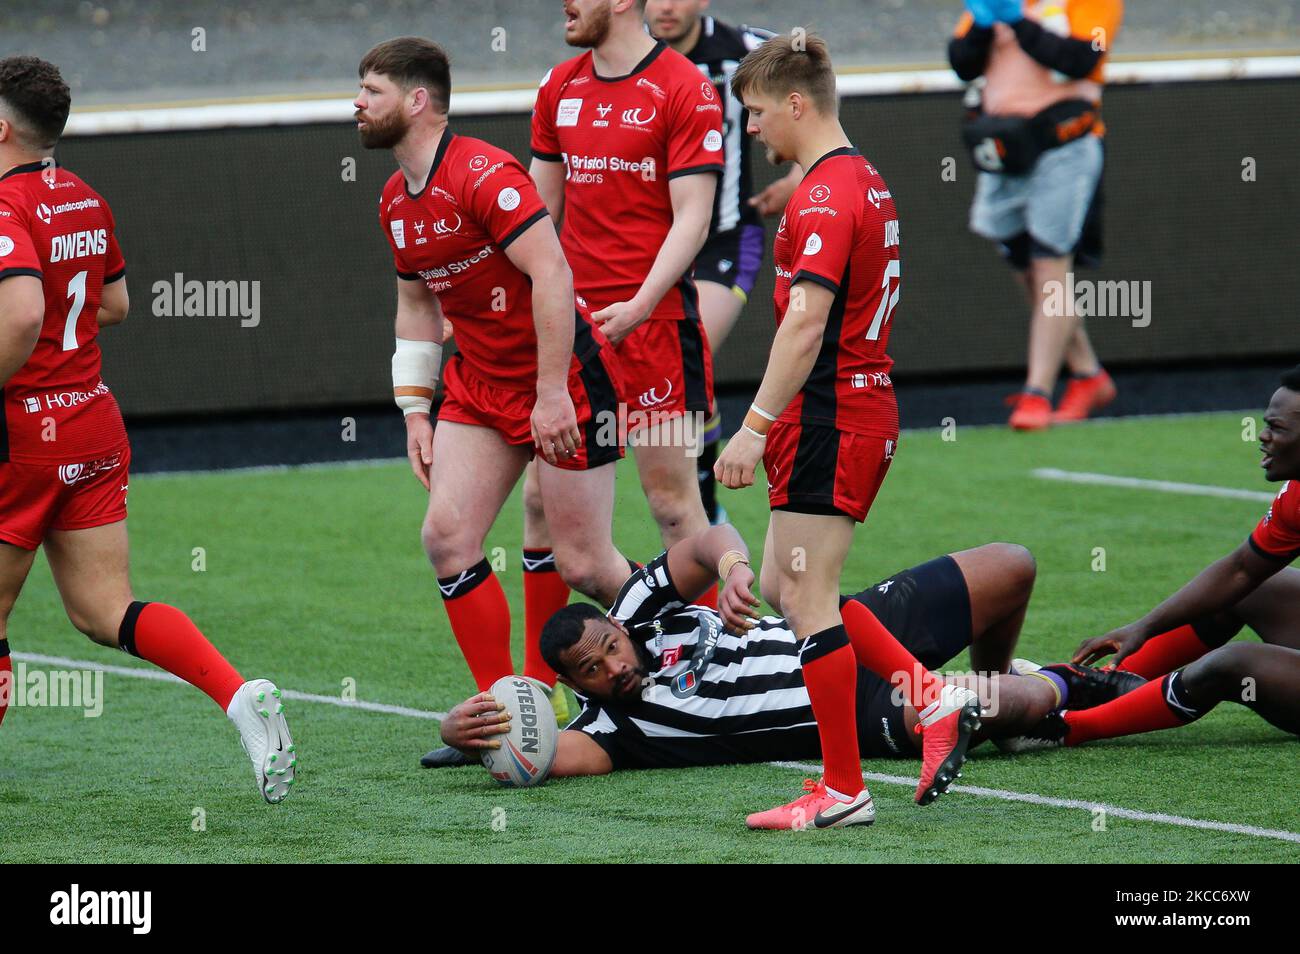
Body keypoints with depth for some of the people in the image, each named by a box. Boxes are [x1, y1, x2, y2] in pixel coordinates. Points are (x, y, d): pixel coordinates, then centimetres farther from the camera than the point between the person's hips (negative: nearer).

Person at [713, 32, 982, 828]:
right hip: (867, 403, 10)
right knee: (785, 587, 15)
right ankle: (934, 699, 12)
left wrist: (757, 425, -27)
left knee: (807, 600, -4)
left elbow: (806, 321, -25)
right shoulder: (868, 183, 15)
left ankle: (843, 790, 1)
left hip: (830, 418, -10)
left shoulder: (824, 198, -16)